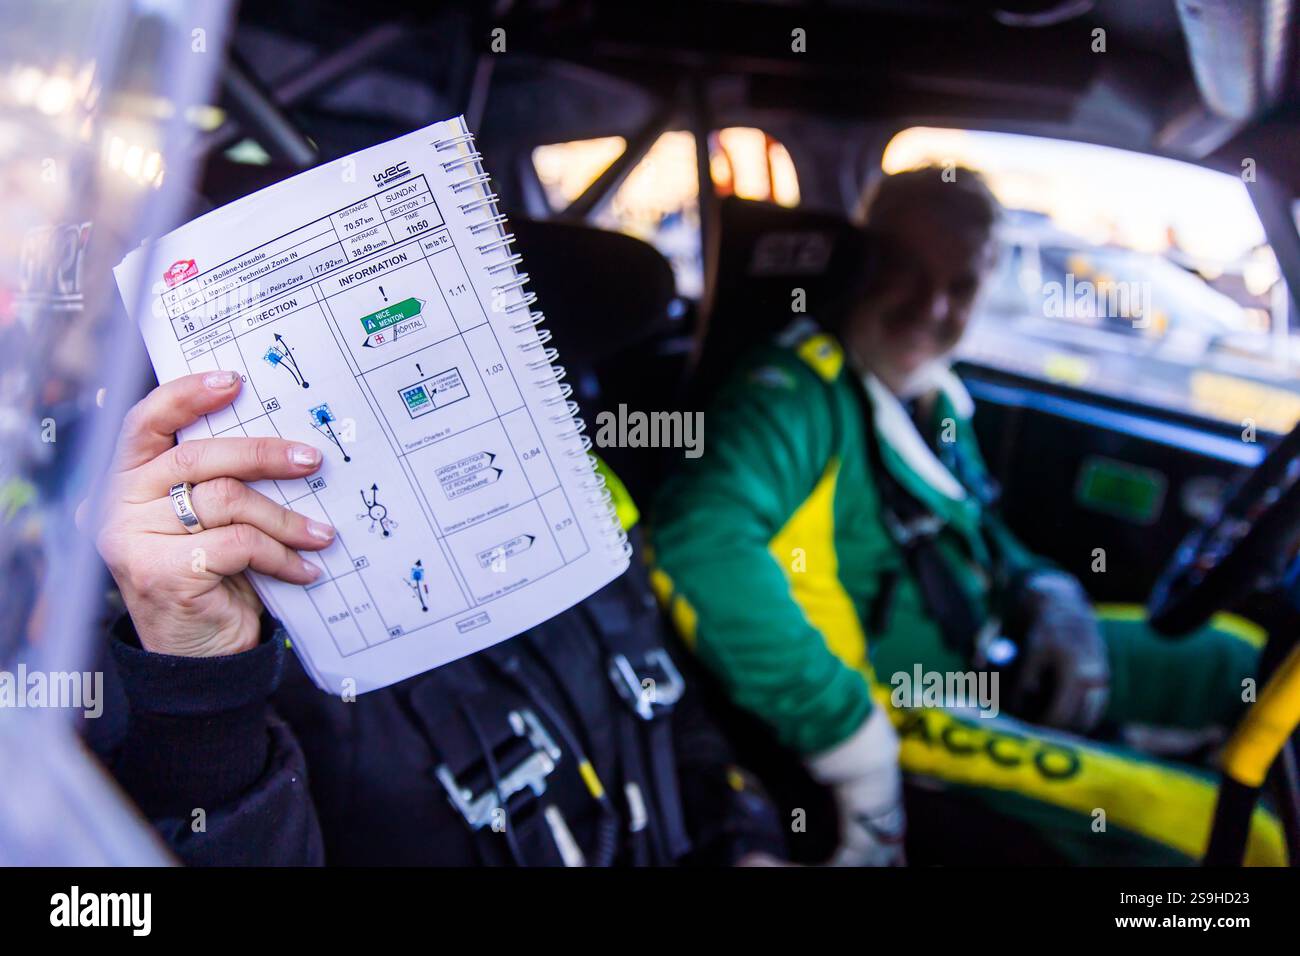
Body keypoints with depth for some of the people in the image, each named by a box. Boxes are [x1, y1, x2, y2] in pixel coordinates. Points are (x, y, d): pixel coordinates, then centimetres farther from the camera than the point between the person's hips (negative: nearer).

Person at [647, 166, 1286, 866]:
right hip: (900, 702, -9)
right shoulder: (801, 389, -25)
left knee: (1245, 662, 16)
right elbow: (700, 540, -44)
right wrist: (856, 749, -36)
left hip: (998, 645, 9)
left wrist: (1050, 597, -3)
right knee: (1208, 828, -15)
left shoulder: (932, 394, 4)